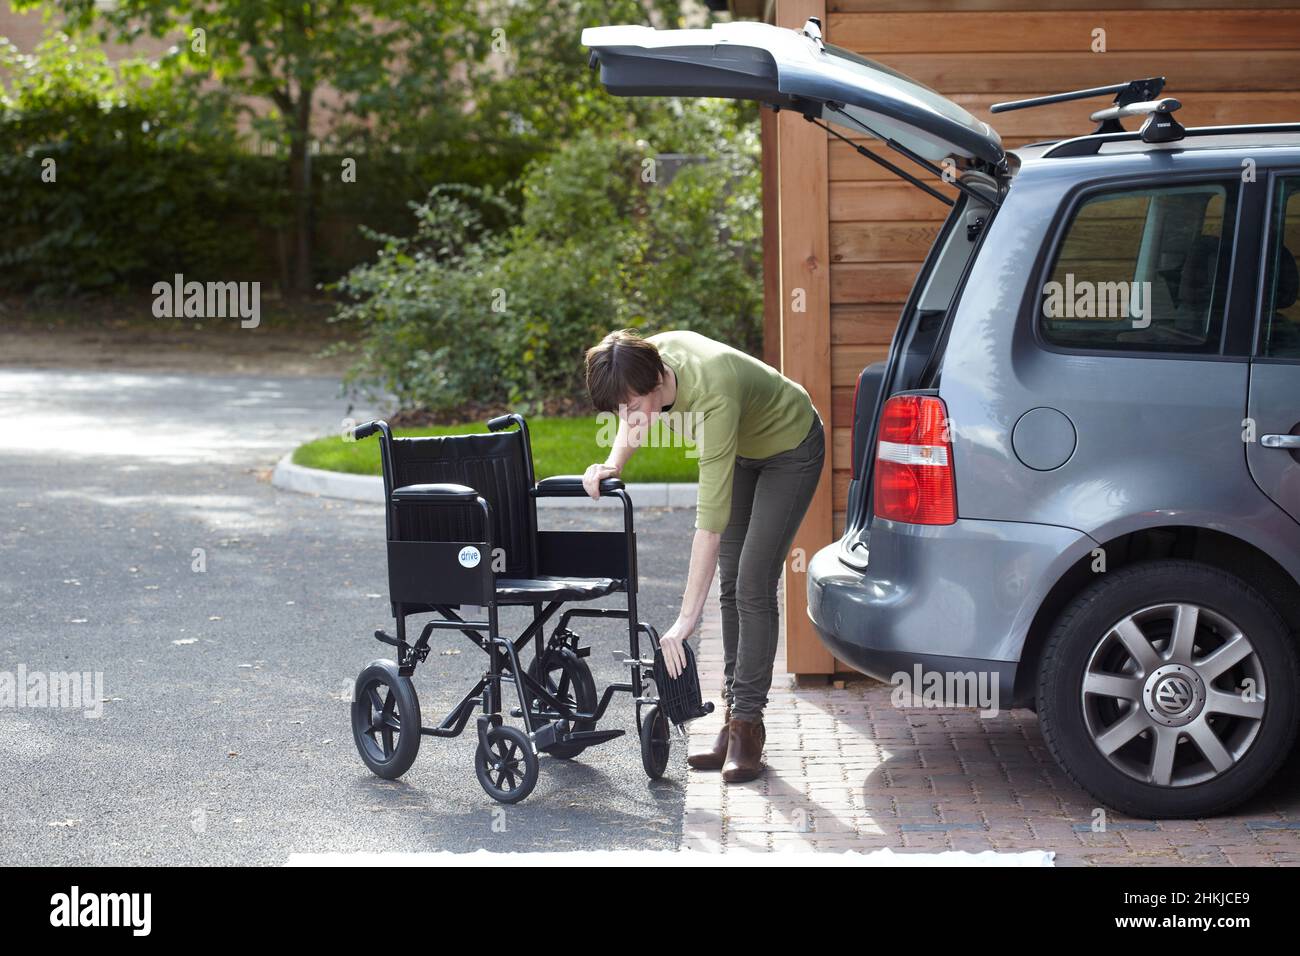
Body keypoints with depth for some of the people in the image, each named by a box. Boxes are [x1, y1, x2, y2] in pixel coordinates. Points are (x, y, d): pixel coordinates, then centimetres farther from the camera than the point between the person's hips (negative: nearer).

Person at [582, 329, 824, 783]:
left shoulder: (713, 396, -43)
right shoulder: (648, 356, -23)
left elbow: (711, 518, -44)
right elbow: (633, 416, 5)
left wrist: (687, 618, -45)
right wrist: (614, 464, -15)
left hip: (791, 450, -8)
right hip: (742, 450, 8)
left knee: (753, 587, -15)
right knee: (730, 585, 4)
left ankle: (748, 724, -9)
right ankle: (734, 718, 9)